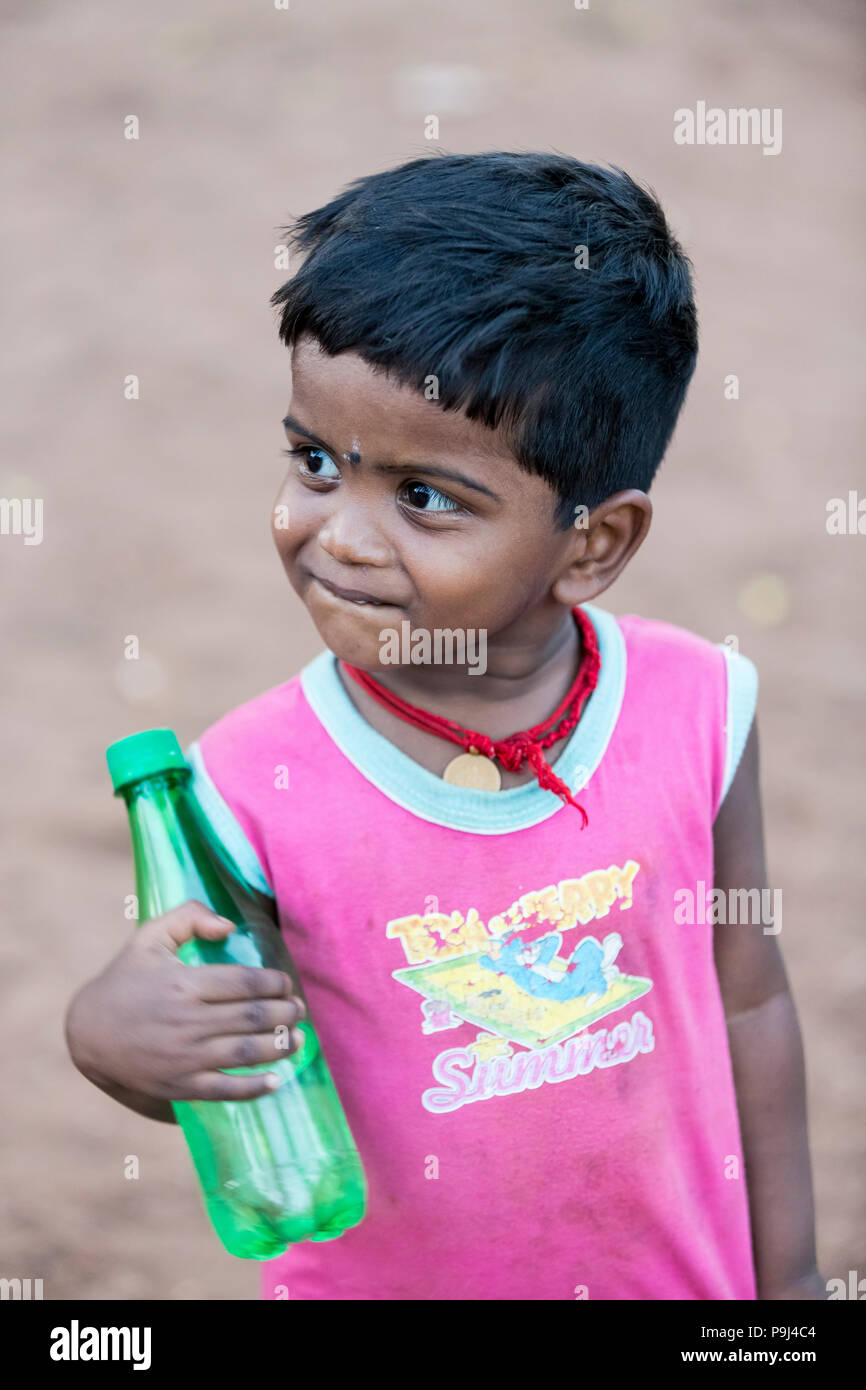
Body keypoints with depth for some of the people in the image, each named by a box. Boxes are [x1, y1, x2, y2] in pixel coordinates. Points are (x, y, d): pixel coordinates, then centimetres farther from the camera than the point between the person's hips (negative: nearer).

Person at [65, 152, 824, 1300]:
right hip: (381, 1278, -1)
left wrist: (786, 1274, 6)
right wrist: (108, 1037, -32)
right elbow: (217, 1081, -9)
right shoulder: (255, 787, -21)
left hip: (674, 1271, 1)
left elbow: (750, 1003, -3)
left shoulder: (697, 711, -17)